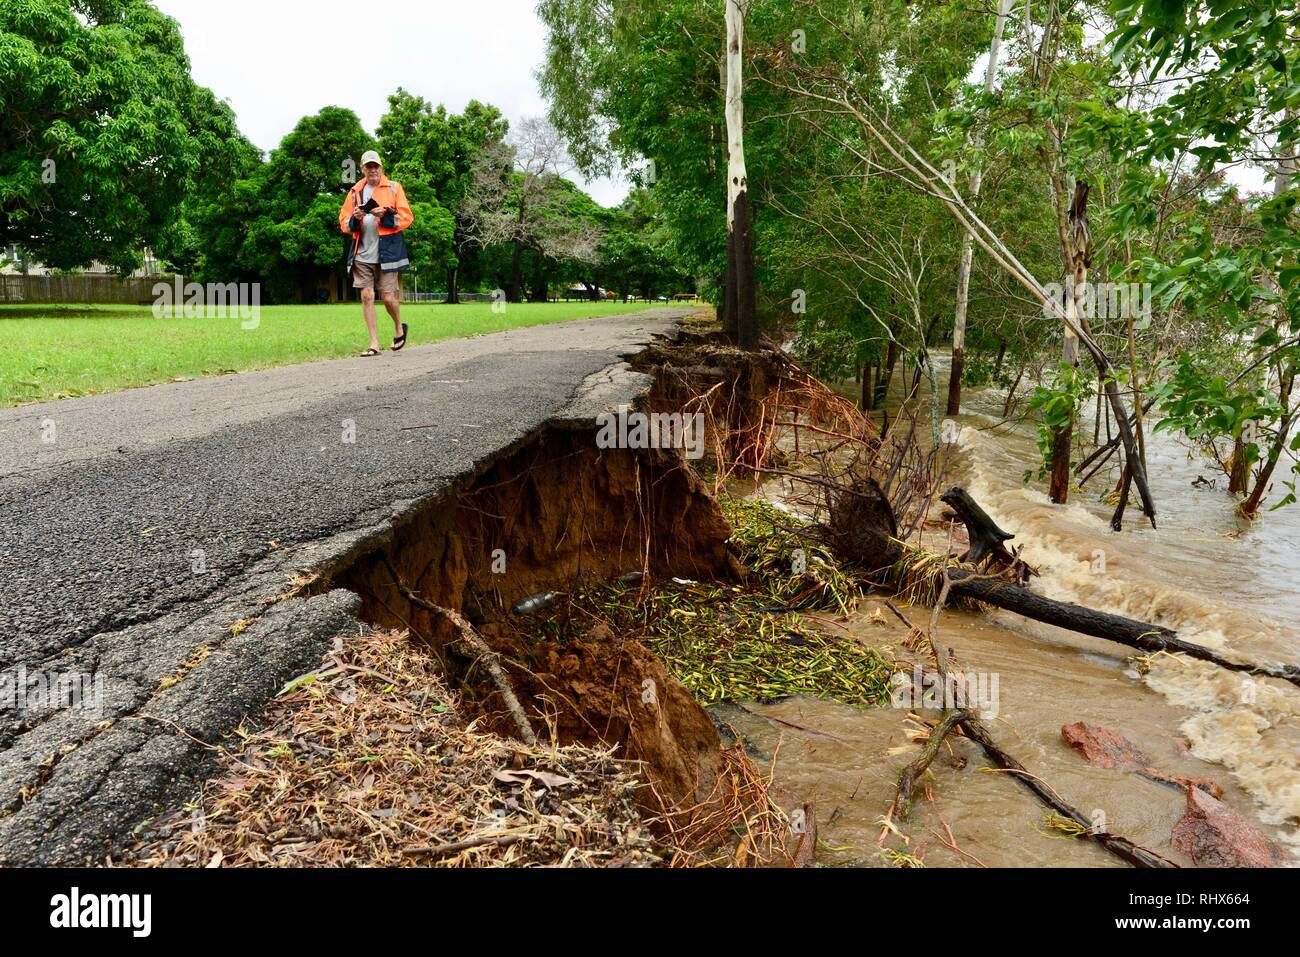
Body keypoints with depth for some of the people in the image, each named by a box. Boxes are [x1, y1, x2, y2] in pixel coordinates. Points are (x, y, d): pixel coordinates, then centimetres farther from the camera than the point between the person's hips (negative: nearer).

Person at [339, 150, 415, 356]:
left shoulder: (394, 188, 5)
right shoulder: (355, 192, 14)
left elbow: (406, 217, -2)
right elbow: (344, 223, 12)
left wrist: (385, 215, -17)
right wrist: (355, 219, -10)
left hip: (387, 252, -3)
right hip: (362, 253, 3)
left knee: (388, 297, -3)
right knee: (366, 297, -2)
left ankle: (399, 327, 27)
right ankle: (374, 343, 4)